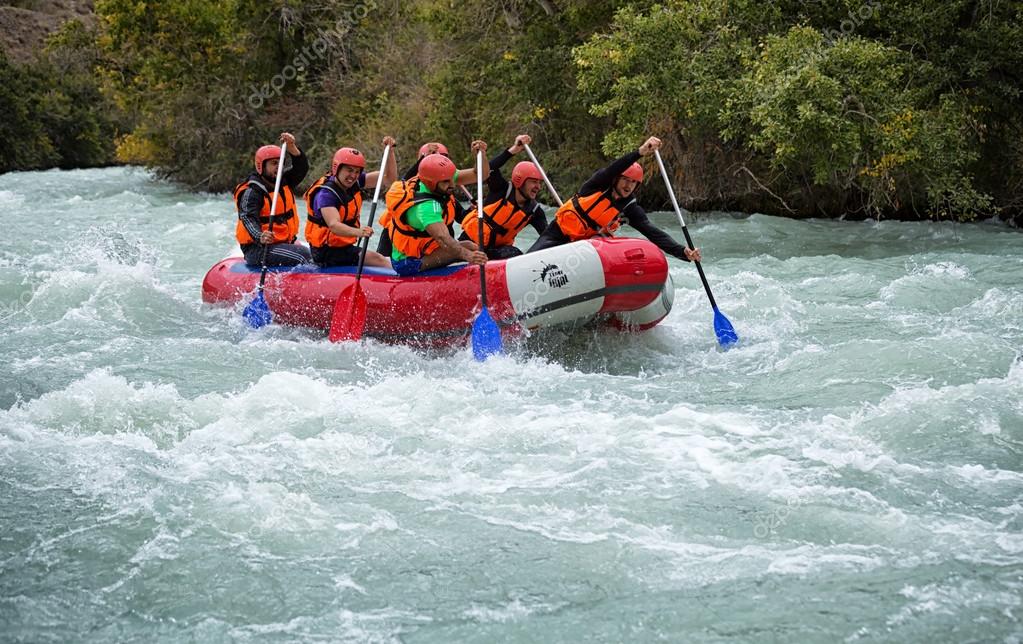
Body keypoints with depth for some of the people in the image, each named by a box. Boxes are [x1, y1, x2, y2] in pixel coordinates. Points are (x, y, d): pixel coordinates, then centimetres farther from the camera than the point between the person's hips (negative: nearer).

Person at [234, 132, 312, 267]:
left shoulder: (284, 181, 15)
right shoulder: (252, 192, -11)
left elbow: (301, 167, 5)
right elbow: (248, 219, -24)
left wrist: (292, 147, -13)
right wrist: (260, 237, -45)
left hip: (284, 243, 8)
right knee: (302, 255, -27)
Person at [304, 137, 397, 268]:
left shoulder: (355, 183, 3)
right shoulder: (325, 194, -22)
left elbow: (389, 178, 2)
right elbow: (334, 225, -38)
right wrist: (358, 232, -57)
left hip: (346, 247, 10)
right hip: (327, 251, -10)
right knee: (376, 259, -22)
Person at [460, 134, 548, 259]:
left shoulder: (534, 211, -3)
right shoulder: (502, 190, -15)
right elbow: (489, 169, -33)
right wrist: (513, 150, -41)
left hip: (500, 246, 4)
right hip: (472, 240, -4)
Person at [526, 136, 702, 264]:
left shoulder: (630, 209, -6)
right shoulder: (599, 184, -12)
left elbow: (654, 234, -16)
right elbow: (612, 170, -35)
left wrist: (683, 252, -32)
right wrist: (640, 152, -52)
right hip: (558, 233, -3)